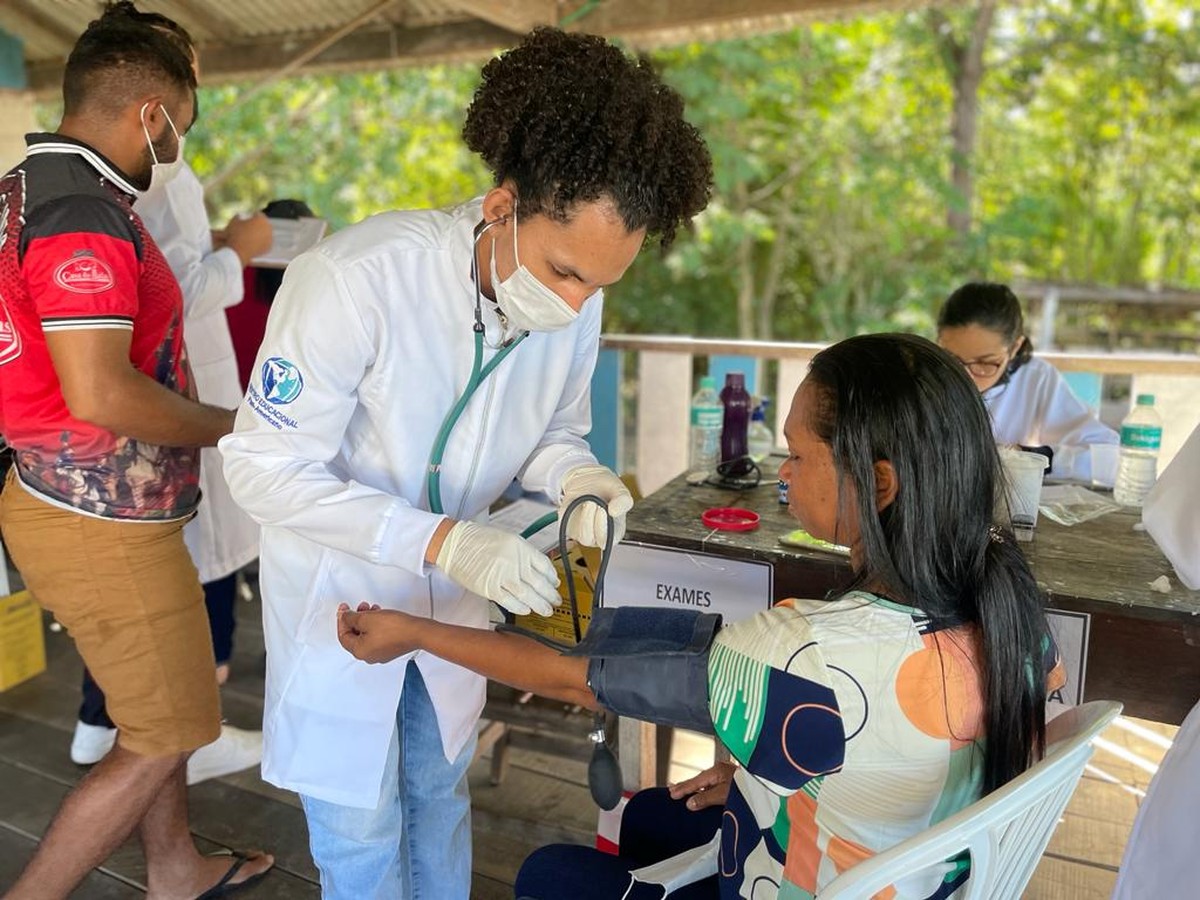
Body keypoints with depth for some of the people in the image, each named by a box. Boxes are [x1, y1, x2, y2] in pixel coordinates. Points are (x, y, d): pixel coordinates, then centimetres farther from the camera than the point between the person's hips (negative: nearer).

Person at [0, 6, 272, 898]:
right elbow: (99, 393, -29)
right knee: (164, 736, 7)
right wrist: (233, 426, -15)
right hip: (103, 524, -10)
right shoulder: (84, 213, -22)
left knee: (157, 706, 24)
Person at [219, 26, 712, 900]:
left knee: (439, 793, 24)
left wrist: (579, 477, -23)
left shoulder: (574, 306, -15)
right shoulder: (357, 278, -32)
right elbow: (266, 467, -27)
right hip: (339, 583, -4)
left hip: (453, 591, 5)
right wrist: (443, 541, -36)